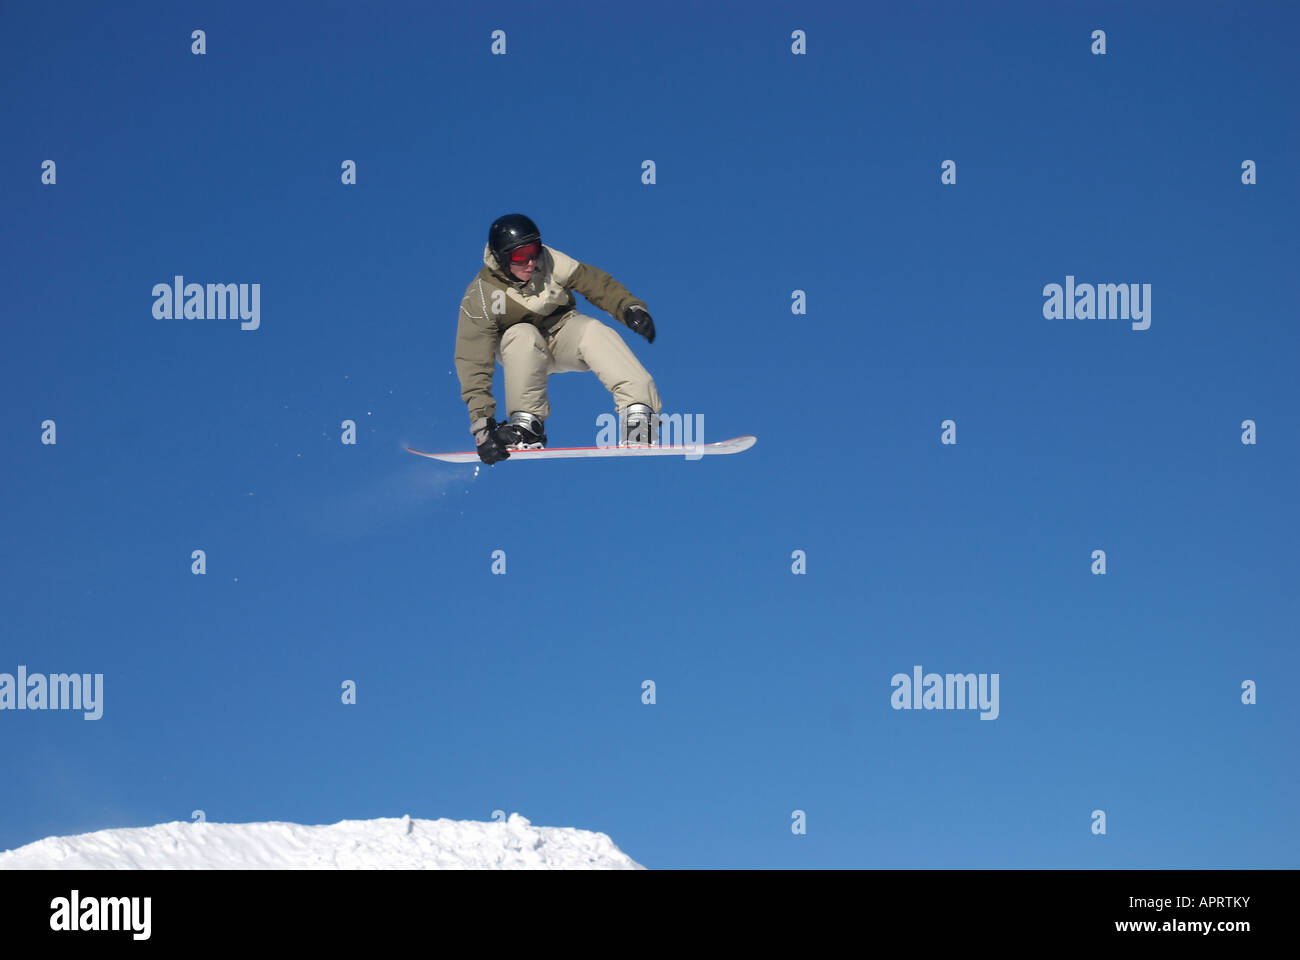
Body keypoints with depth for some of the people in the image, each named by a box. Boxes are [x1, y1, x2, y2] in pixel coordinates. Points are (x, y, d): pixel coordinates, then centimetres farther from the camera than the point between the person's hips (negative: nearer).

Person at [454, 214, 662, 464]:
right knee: (522, 335, -36)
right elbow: (473, 362, -28)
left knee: (595, 331, -29)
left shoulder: (547, 261, -20)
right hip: (520, 351, -2)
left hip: (564, 334, 2)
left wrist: (629, 307, -26)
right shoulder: (480, 298, -25)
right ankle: (526, 423, -30)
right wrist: (482, 421, -36)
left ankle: (638, 410, -37)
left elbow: (594, 282, -10)